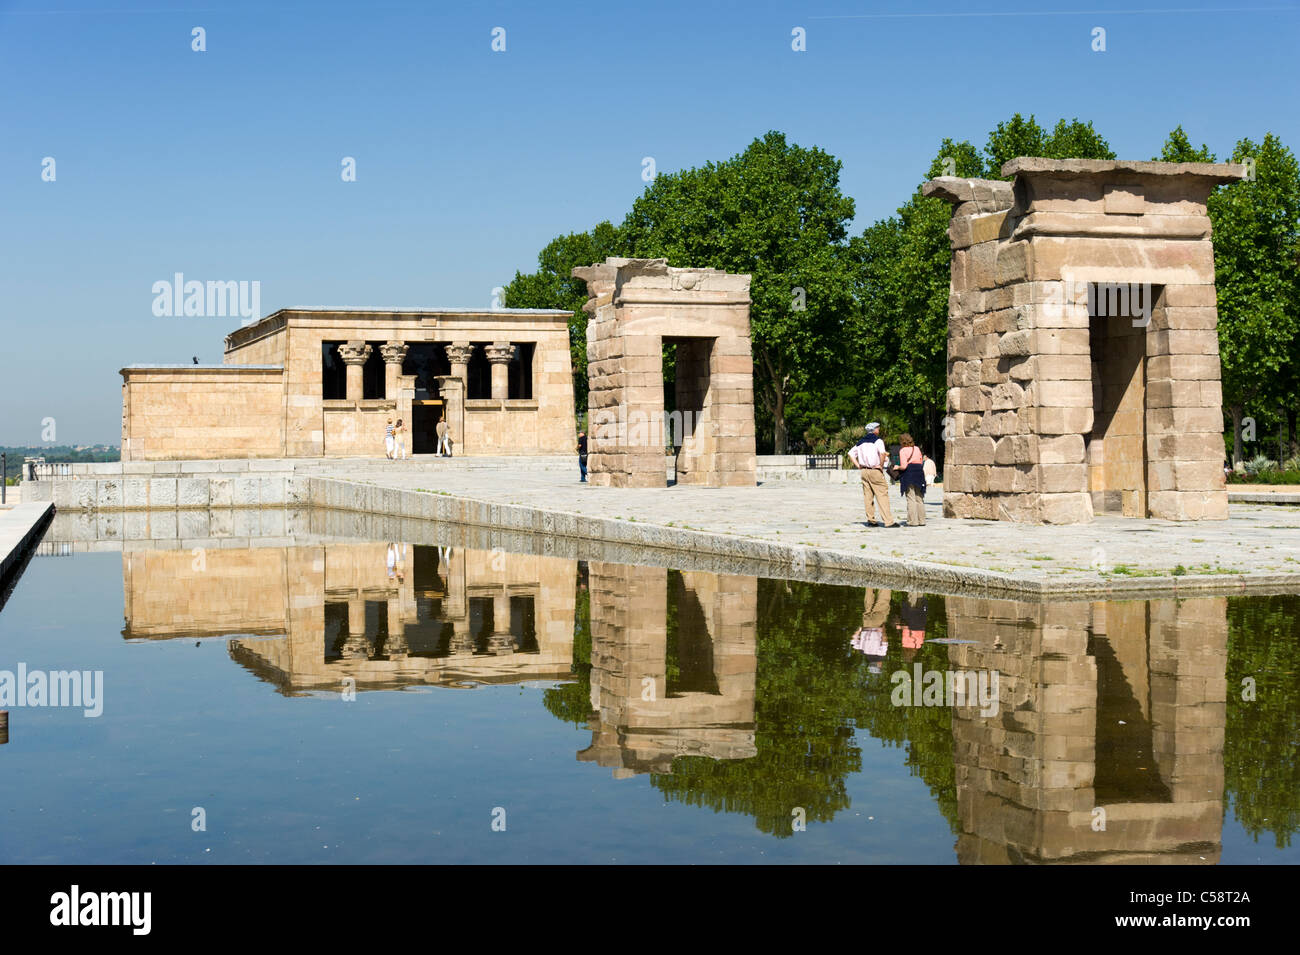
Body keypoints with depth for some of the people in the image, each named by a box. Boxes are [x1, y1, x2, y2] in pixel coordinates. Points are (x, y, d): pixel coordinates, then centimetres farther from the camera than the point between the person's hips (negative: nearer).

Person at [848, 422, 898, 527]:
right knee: (882, 495, -6)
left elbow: (851, 453, 17)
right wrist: (881, 465, -12)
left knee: (868, 496, 8)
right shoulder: (877, 440, -7)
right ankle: (888, 521, -10)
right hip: (875, 471, -7)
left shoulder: (861, 442, 14)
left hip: (864, 471, 7)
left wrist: (858, 465, 12)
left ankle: (870, 520, 9)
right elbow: (882, 453, -24)